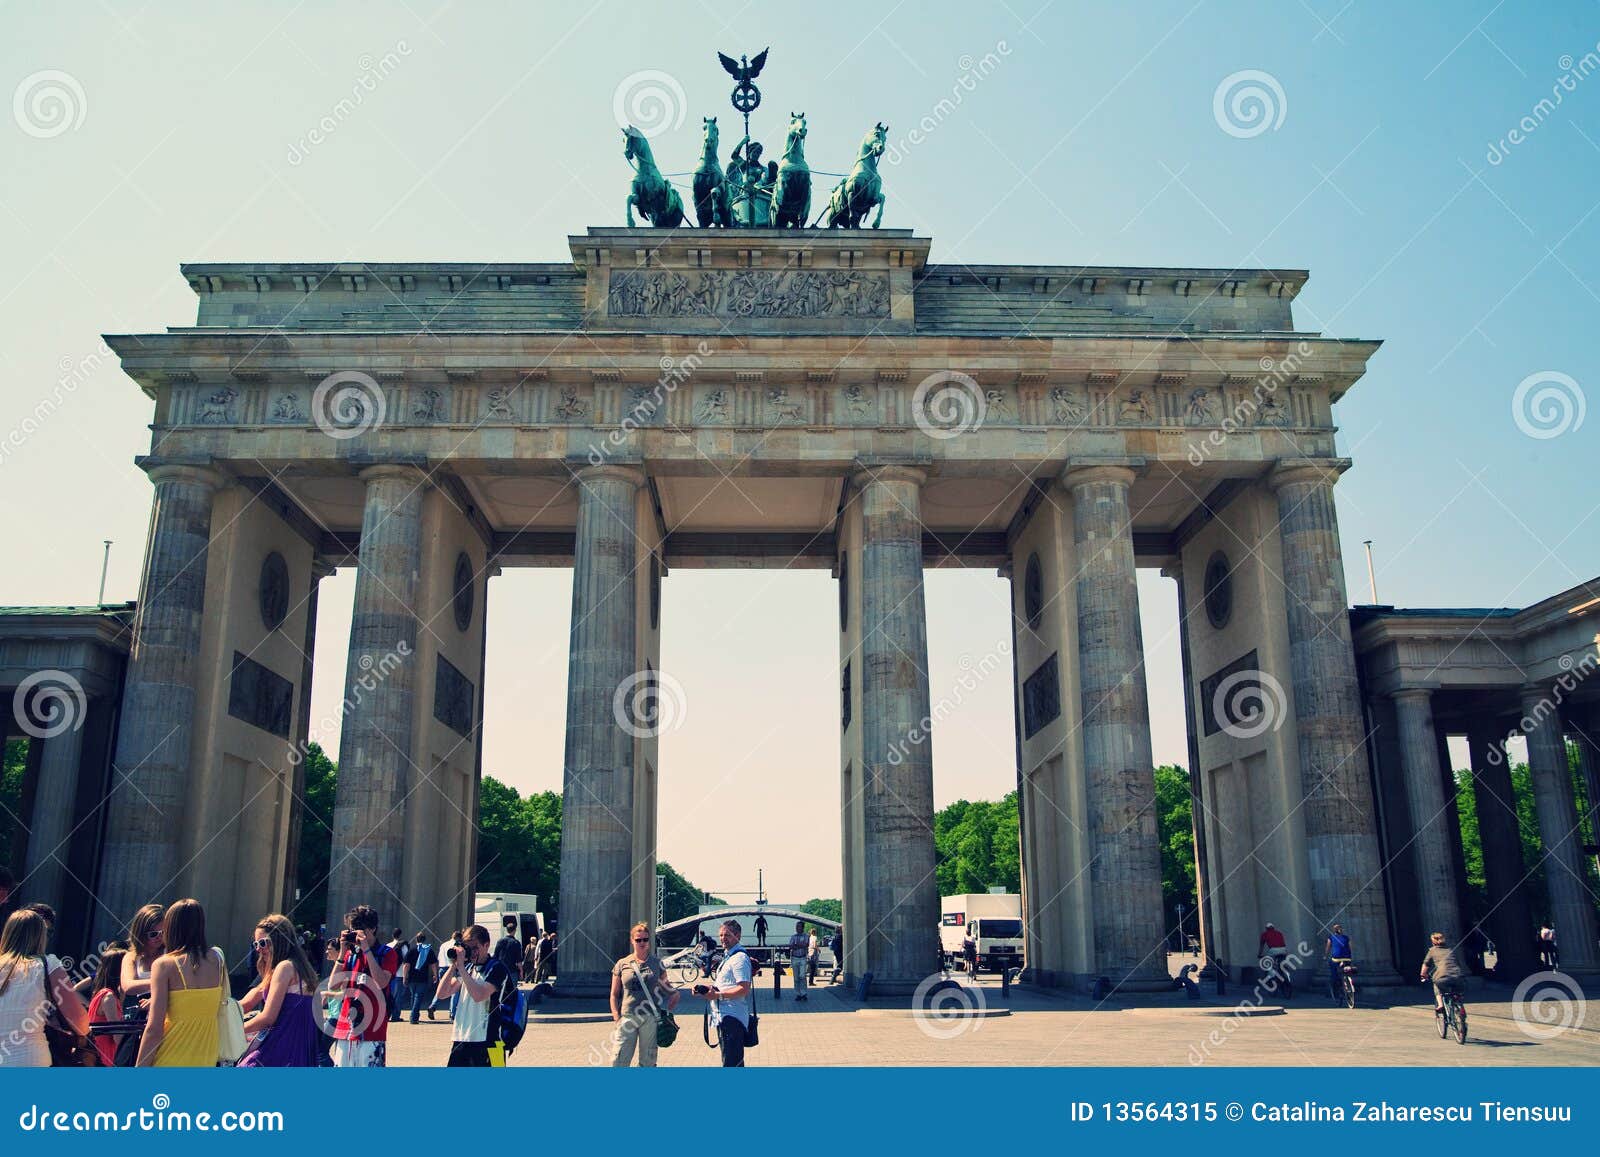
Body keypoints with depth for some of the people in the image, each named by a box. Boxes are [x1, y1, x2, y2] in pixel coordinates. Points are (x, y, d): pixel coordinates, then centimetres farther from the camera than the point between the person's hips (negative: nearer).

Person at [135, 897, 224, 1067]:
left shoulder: (165, 965, -10)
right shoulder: (216, 959, 3)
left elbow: (154, 1028, -14)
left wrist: (141, 1066, -7)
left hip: (171, 1061, -5)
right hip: (206, 1060, 5)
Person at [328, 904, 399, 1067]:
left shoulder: (387, 953, 1)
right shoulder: (350, 953, 15)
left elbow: (381, 983, -15)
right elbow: (334, 985, 7)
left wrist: (366, 949, -13)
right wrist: (342, 952, -1)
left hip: (372, 1031, -5)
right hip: (345, 1029, 5)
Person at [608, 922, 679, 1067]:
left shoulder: (657, 963, 8)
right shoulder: (622, 964, 7)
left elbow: (665, 987, 16)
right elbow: (614, 995, 9)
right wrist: (617, 1018, -2)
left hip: (651, 1018, 0)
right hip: (627, 1017, 0)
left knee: (648, 1062, 6)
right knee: (618, 1061, -6)